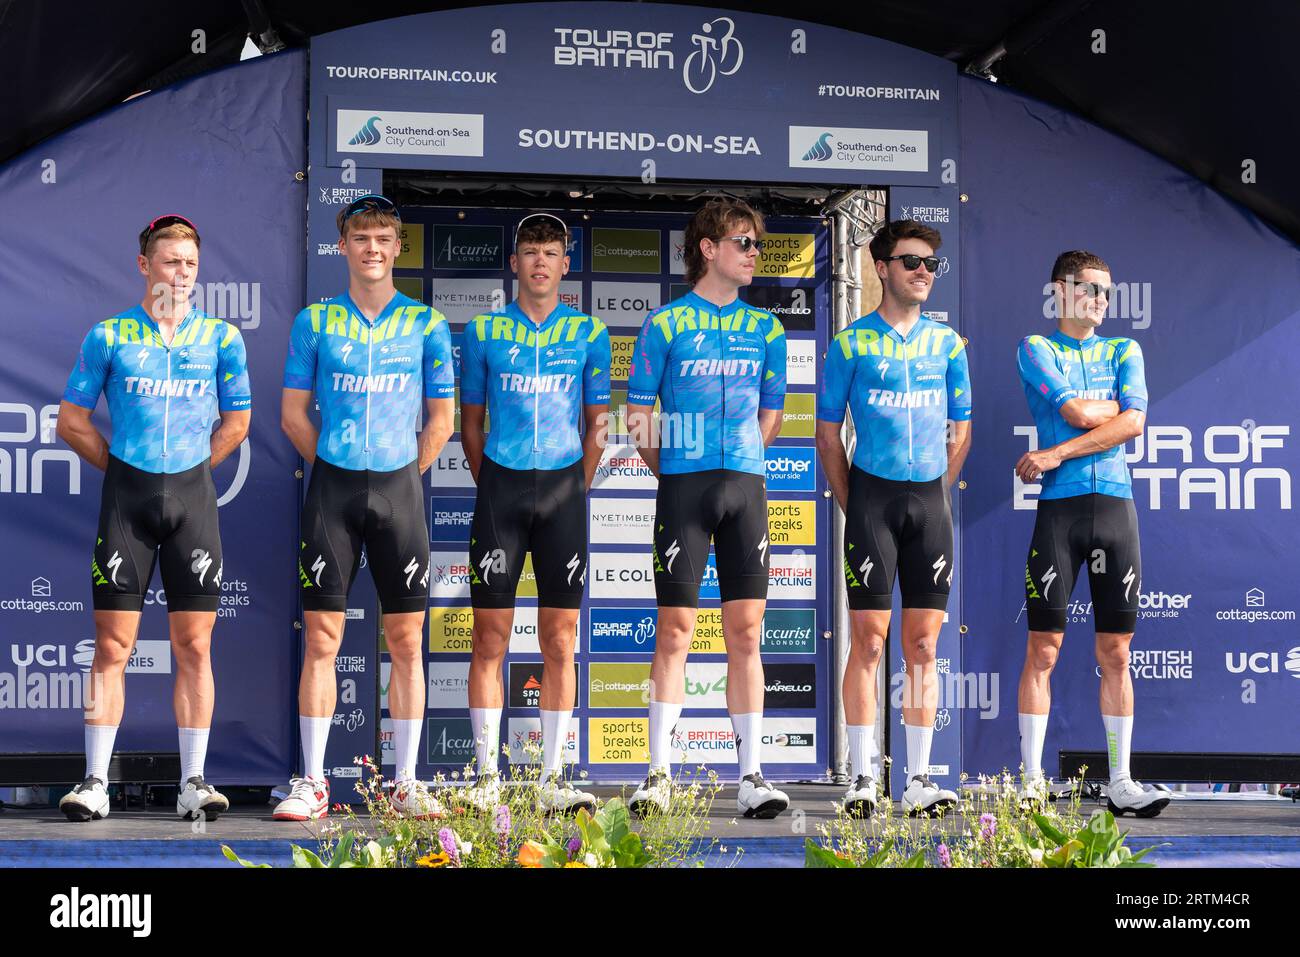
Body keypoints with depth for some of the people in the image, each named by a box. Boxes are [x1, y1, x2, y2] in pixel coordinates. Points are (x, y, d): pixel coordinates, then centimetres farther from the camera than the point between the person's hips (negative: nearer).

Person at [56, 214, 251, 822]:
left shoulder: (220, 337, 6)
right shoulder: (109, 336, 3)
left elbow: (236, 421, 12)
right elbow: (71, 420, 7)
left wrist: (189, 470, 8)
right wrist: (123, 469, 4)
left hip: (192, 496, 1)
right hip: (126, 496, -1)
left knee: (194, 644, 1)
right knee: (112, 644, -1)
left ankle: (193, 782, 6)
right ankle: (95, 782, 4)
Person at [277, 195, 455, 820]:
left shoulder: (425, 324, 5)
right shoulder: (315, 321, 5)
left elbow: (441, 420, 9)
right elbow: (293, 413, 8)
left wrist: (402, 475, 4)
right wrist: (334, 468, 4)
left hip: (399, 487, 0)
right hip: (332, 487, 0)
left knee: (406, 639, 2)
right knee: (321, 635, -1)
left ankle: (406, 784, 8)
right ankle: (312, 784, 4)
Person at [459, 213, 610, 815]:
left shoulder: (589, 334, 7)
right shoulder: (484, 331, 7)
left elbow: (596, 425, 11)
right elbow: (470, 421, 12)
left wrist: (575, 491, 6)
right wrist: (491, 487, 8)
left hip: (562, 488, 0)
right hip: (500, 484, 0)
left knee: (560, 640, 1)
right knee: (489, 637, -1)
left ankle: (553, 780, 6)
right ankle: (487, 779, 4)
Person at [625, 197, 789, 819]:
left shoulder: (764, 328, 12)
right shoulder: (665, 324, 1)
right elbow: (638, 412, 4)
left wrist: (740, 461, 12)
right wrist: (669, 470, 5)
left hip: (745, 487, 3)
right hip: (683, 487, -3)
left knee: (745, 633, 1)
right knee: (675, 629, -2)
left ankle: (751, 777, 4)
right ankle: (659, 775, 4)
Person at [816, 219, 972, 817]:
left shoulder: (946, 343, 10)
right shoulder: (852, 344, 1)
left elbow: (961, 431, 15)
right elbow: (828, 434, 3)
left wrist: (933, 493, 8)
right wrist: (852, 506, 0)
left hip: (930, 498, 3)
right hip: (872, 493, -3)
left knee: (923, 643, 4)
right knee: (869, 638, -4)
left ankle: (918, 779, 8)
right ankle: (862, 778, 0)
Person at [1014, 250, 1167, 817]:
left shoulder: (1124, 351, 15)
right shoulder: (1036, 349, 5)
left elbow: (1133, 423, -2)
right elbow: (1077, 412, -10)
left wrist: (1059, 453, -8)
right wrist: (1115, 407, 8)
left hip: (1115, 504, 3)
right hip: (1059, 506, -3)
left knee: (1115, 653, 4)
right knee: (1043, 649, -2)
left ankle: (1120, 782, 9)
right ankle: (1032, 781, 4)